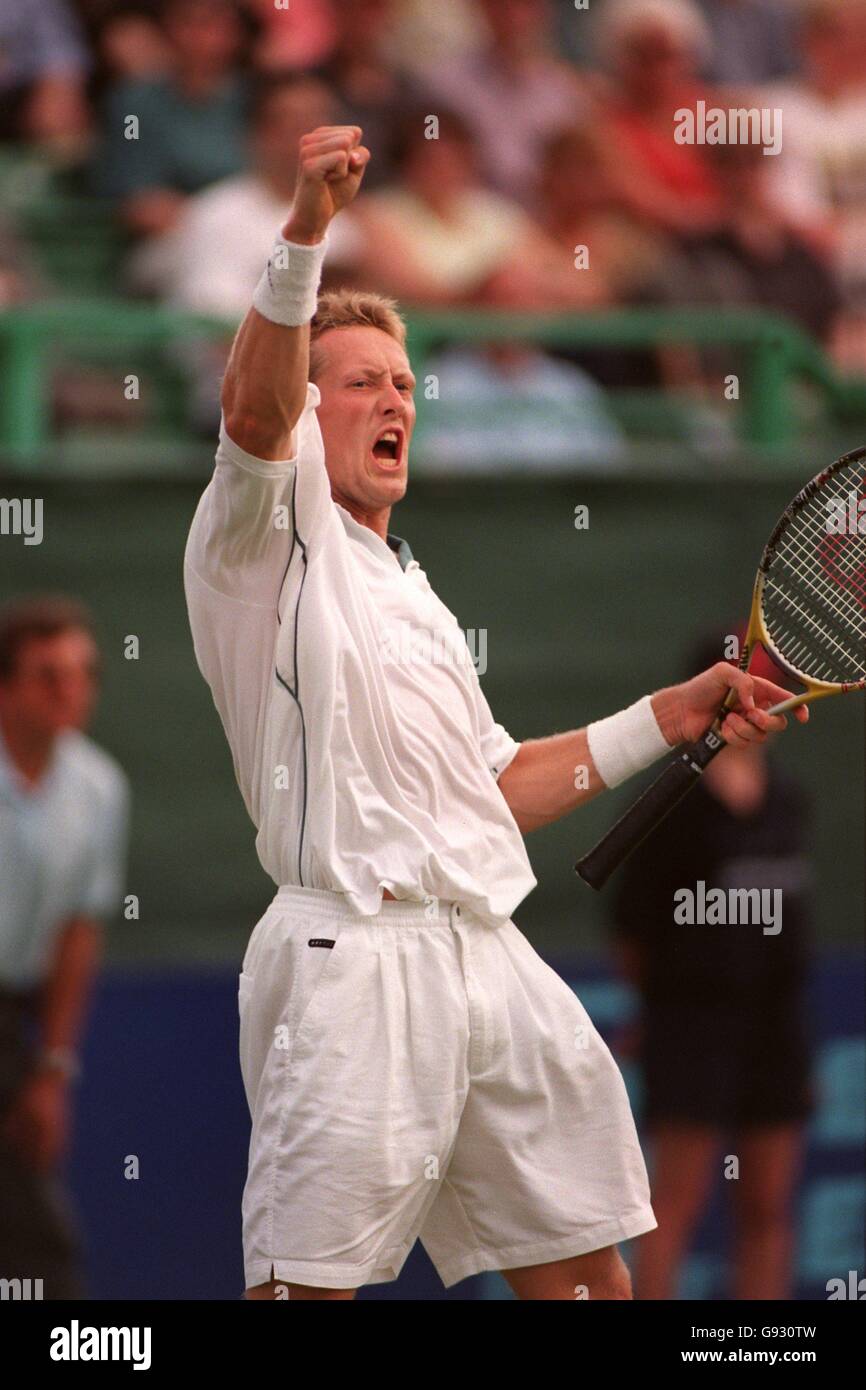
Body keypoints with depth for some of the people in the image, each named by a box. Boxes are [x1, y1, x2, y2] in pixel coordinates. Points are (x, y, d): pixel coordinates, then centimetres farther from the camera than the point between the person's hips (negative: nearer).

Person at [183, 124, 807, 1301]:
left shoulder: (414, 595, 29)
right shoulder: (269, 535, 5)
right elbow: (255, 408, -17)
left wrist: (670, 719, 25)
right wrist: (305, 232, -31)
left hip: (491, 959, 8)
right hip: (357, 956, -8)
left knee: (586, 1265, 7)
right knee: (310, 1284, -13)